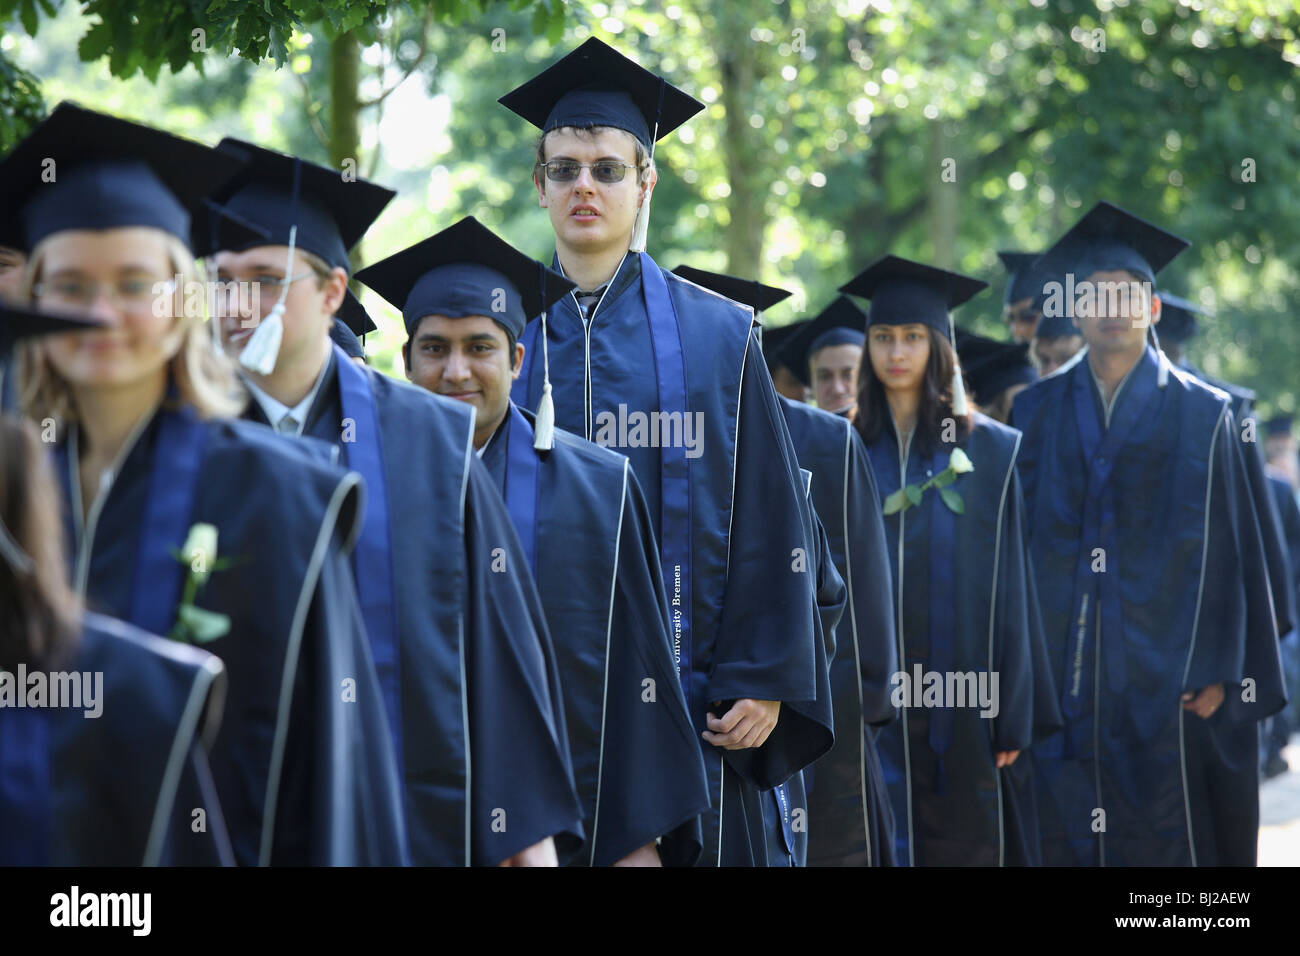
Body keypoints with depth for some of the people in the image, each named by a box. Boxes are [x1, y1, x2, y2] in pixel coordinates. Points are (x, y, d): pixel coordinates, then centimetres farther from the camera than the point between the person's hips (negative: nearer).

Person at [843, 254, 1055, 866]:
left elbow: (1010, 588, -1)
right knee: (882, 847, -1)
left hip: (962, 699, -1)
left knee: (964, 844, 2)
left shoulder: (988, 452, 2)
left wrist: (1015, 716, -6)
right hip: (867, 695, 1)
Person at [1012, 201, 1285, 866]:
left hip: (1163, 678, -2)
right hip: (1059, 676, 2)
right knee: (1064, 840, 2)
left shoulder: (1201, 414, 2)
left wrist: (1220, 672, -7)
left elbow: (1229, 551, 0)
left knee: (1166, 841, -2)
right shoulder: (1037, 412, 9)